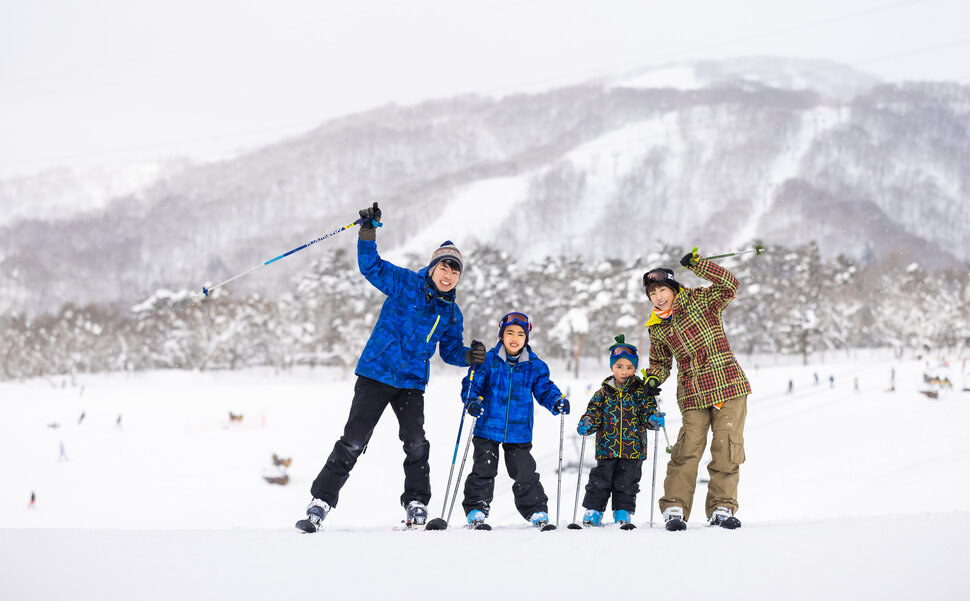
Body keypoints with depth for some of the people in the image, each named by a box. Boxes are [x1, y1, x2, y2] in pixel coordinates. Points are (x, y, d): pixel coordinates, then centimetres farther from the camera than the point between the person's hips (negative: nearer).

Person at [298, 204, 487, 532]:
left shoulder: (452, 313, 10)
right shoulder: (405, 284, -1)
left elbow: (450, 350, 20)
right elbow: (371, 265, -6)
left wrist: (469, 356, -1)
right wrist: (368, 232, -21)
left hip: (412, 383, 4)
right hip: (376, 373, -3)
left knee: (416, 443, -12)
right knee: (353, 442, -8)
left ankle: (416, 505, 1)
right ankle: (320, 503, -3)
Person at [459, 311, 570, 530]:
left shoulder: (534, 366, 4)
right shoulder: (488, 361, -3)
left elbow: (544, 389, 11)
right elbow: (471, 383, -1)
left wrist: (558, 401, -8)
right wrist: (471, 401, -20)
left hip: (519, 431, 1)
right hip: (488, 428, -1)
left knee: (526, 475, 3)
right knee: (483, 472, 1)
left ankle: (537, 513, 12)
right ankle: (476, 513, 8)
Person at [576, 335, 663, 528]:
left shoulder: (641, 392, 3)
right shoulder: (603, 393, 6)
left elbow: (647, 413, 1)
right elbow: (594, 413, 5)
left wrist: (654, 420, -21)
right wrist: (586, 424, -15)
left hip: (633, 449, -1)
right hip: (607, 447, 1)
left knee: (626, 484, 5)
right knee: (599, 483, 2)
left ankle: (624, 514, 16)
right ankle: (592, 513, 11)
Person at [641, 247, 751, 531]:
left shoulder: (698, 300, 0)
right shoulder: (657, 327, 11)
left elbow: (729, 286, -15)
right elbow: (660, 361, 23)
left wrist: (696, 264, -21)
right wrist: (653, 379, 1)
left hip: (728, 384, -2)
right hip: (692, 395, 2)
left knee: (727, 449, -4)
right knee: (687, 450, -9)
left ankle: (721, 509, 5)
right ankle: (674, 509, -2)